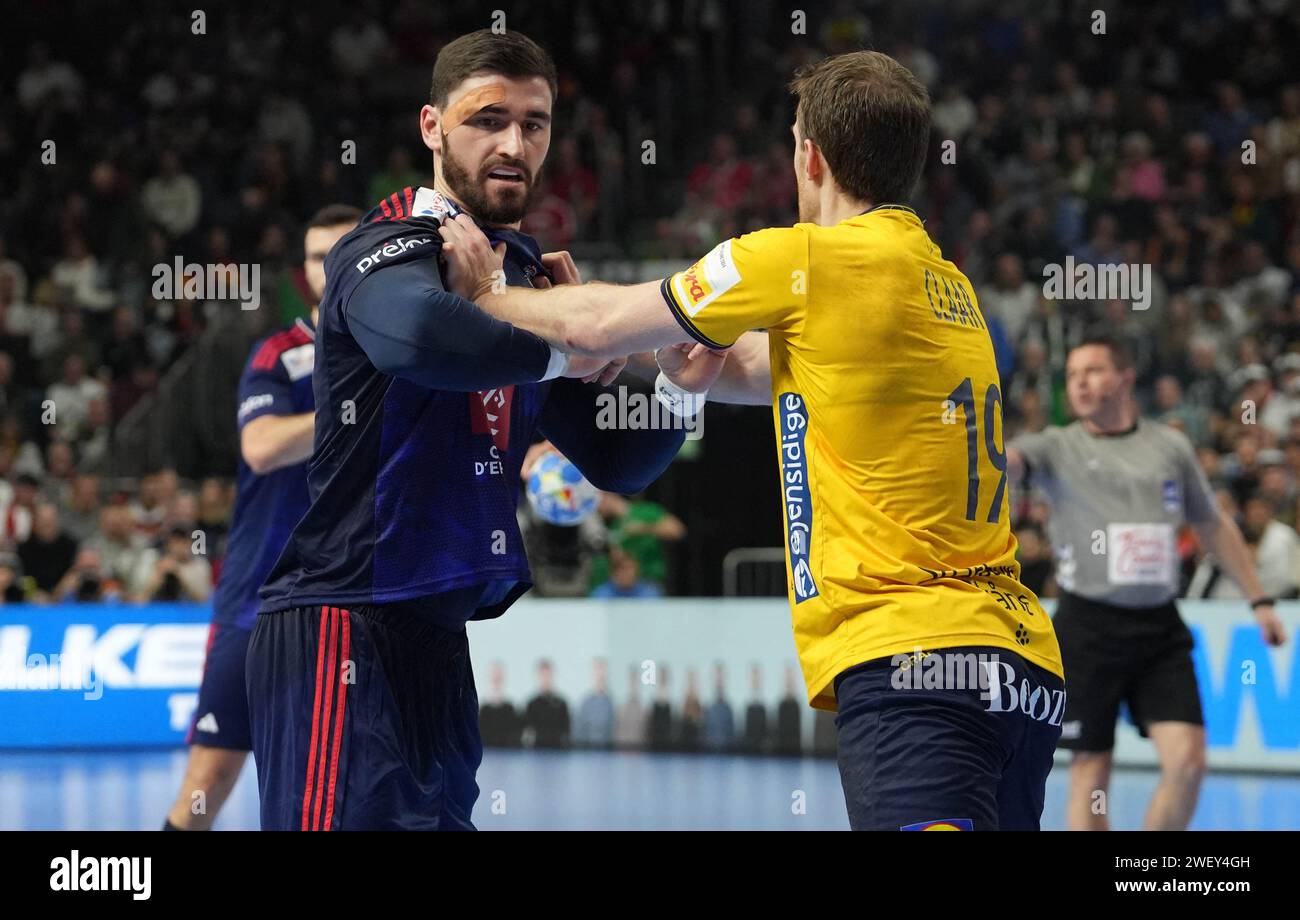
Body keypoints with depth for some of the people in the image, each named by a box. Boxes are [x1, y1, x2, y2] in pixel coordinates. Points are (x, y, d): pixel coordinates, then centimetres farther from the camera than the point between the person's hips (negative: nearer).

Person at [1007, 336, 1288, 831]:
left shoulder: (1171, 446, 10)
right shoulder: (1058, 447, 1)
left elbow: (1214, 525, 20)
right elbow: (1006, 458, -19)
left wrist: (1259, 599, 19)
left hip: (1160, 628, 2)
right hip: (1088, 627, -2)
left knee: (1187, 761, -8)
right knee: (1091, 774, -1)